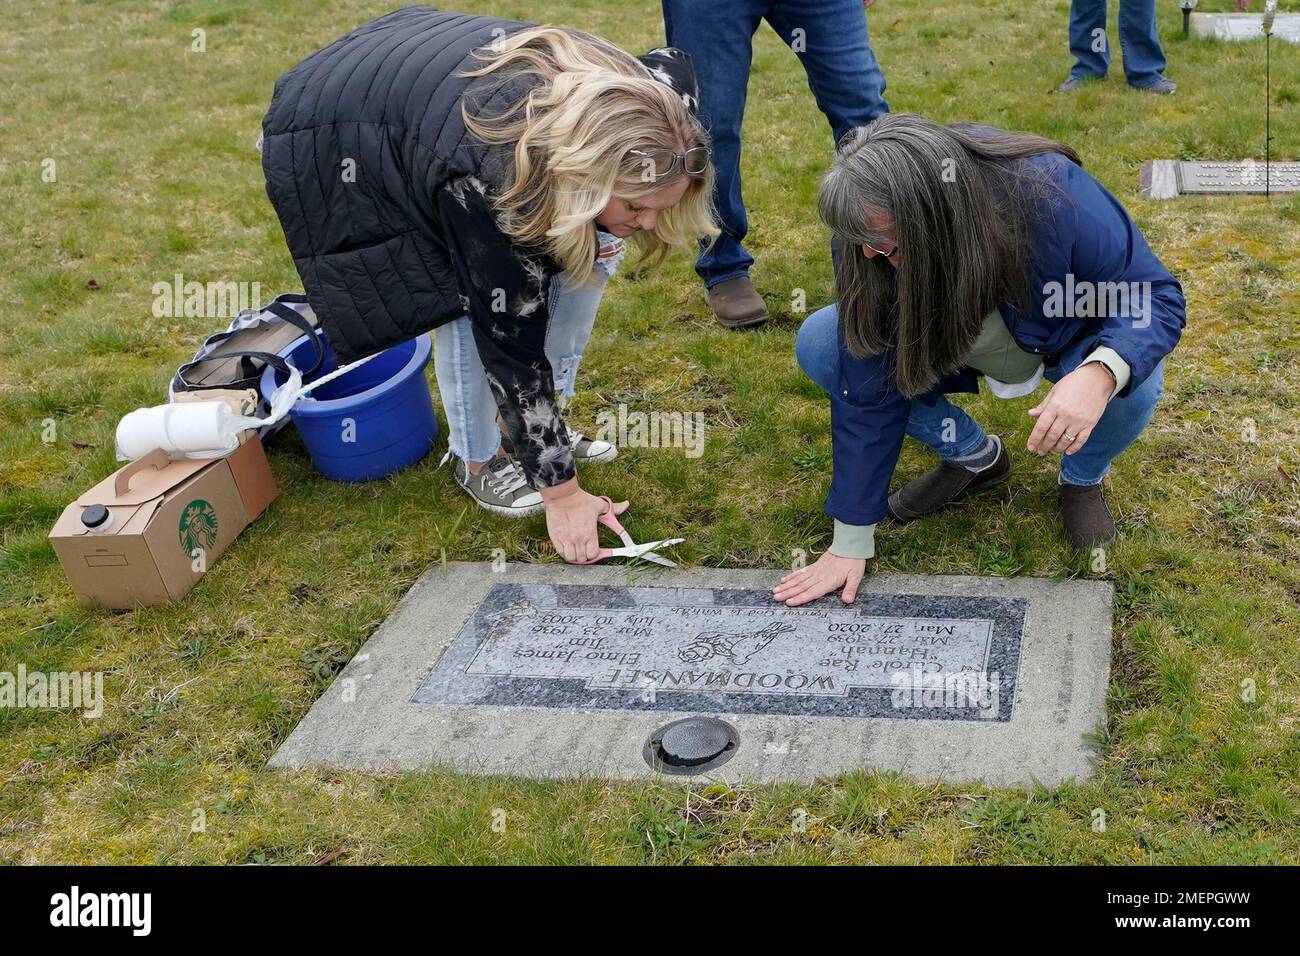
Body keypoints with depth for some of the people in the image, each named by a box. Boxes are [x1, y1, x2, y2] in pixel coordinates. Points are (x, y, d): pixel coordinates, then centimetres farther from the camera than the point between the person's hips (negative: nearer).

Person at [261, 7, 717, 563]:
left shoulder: (622, 110, -25)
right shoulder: (493, 189, -42)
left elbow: (675, 68, 0)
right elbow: (512, 347, -33)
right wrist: (561, 492, -26)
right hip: (336, 134, -7)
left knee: (591, 255, -3)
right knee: (468, 306, -20)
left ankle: (530, 426, 11)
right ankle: (476, 460, 5)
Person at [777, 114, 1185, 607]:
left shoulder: (1055, 199, -38)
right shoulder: (870, 240, -28)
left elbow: (1159, 297, -29)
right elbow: (867, 388, -23)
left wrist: (1100, 373, -53)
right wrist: (850, 542, -22)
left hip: (1070, 345, -3)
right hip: (949, 344, 3)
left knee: (1134, 386, -36)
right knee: (818, 347, -18)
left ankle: (1082, 478, 2)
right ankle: (973, 457, 5)